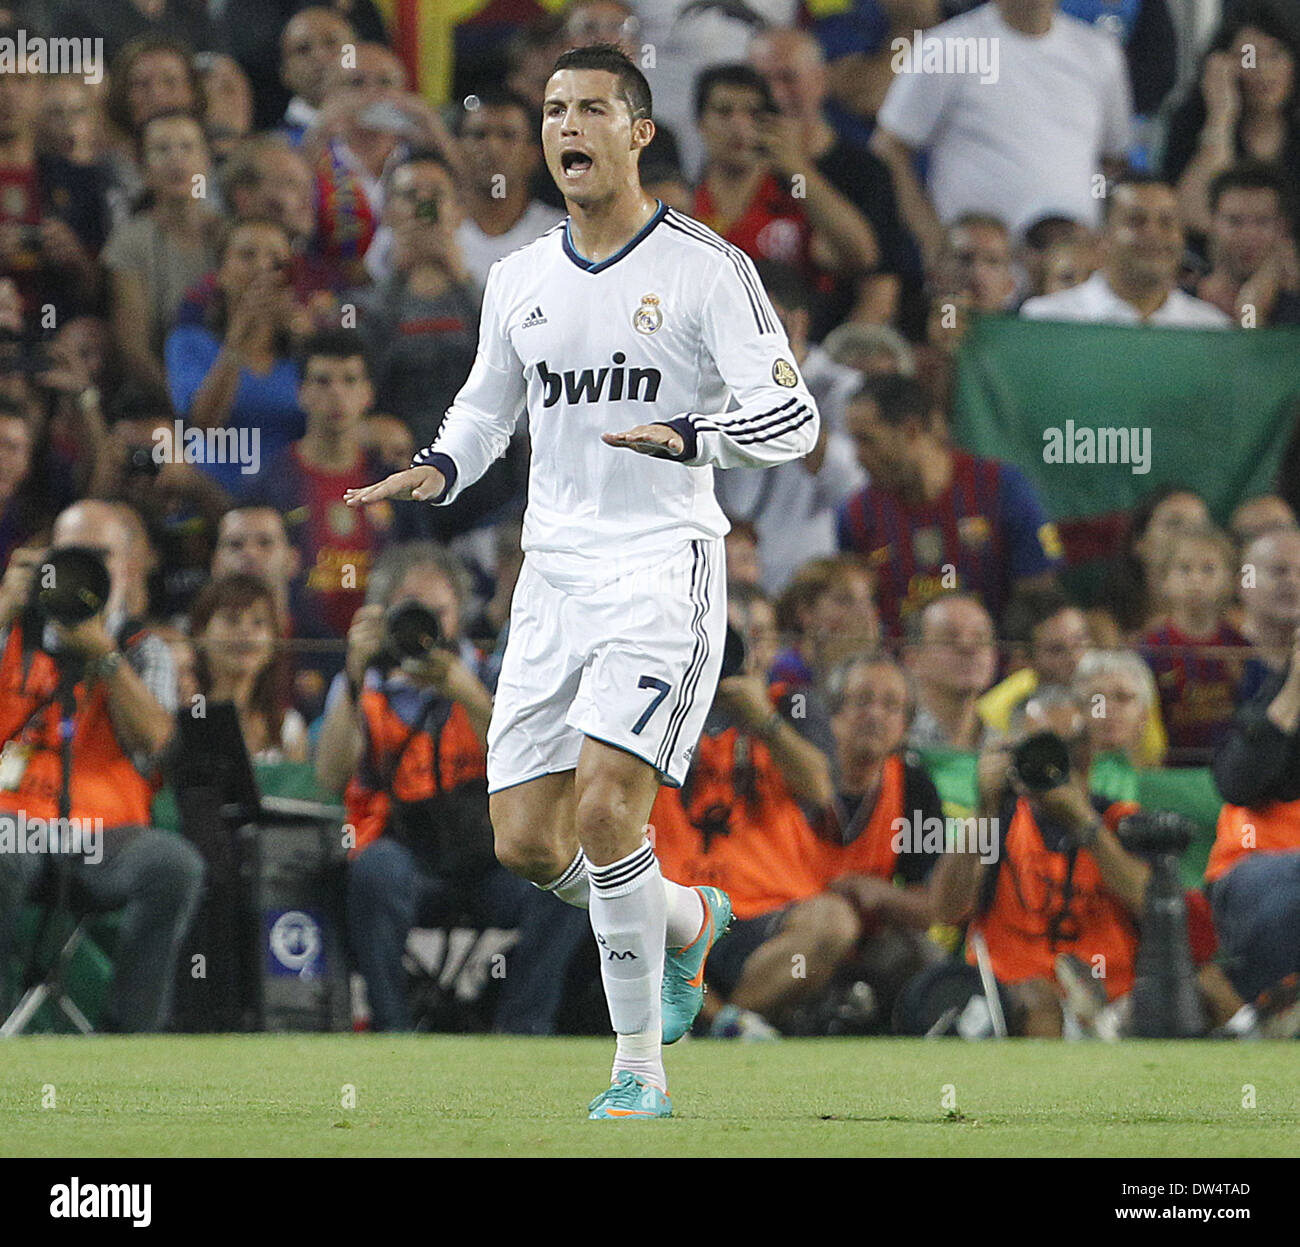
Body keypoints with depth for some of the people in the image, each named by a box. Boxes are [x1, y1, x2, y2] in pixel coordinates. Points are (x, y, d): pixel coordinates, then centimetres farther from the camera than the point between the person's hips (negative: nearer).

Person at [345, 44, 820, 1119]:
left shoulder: (706, 268, -5)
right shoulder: (519, 280, 12)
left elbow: (791, 414, -11)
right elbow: (486, 408, 26)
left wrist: (687, 435, -29)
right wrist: (436, 471, 4)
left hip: (663, 569, -6)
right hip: (555, 575, 6)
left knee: (605, 811, -19)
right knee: (527, 842, 2)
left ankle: (640, 1067, -7)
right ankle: (689, 920, 33)